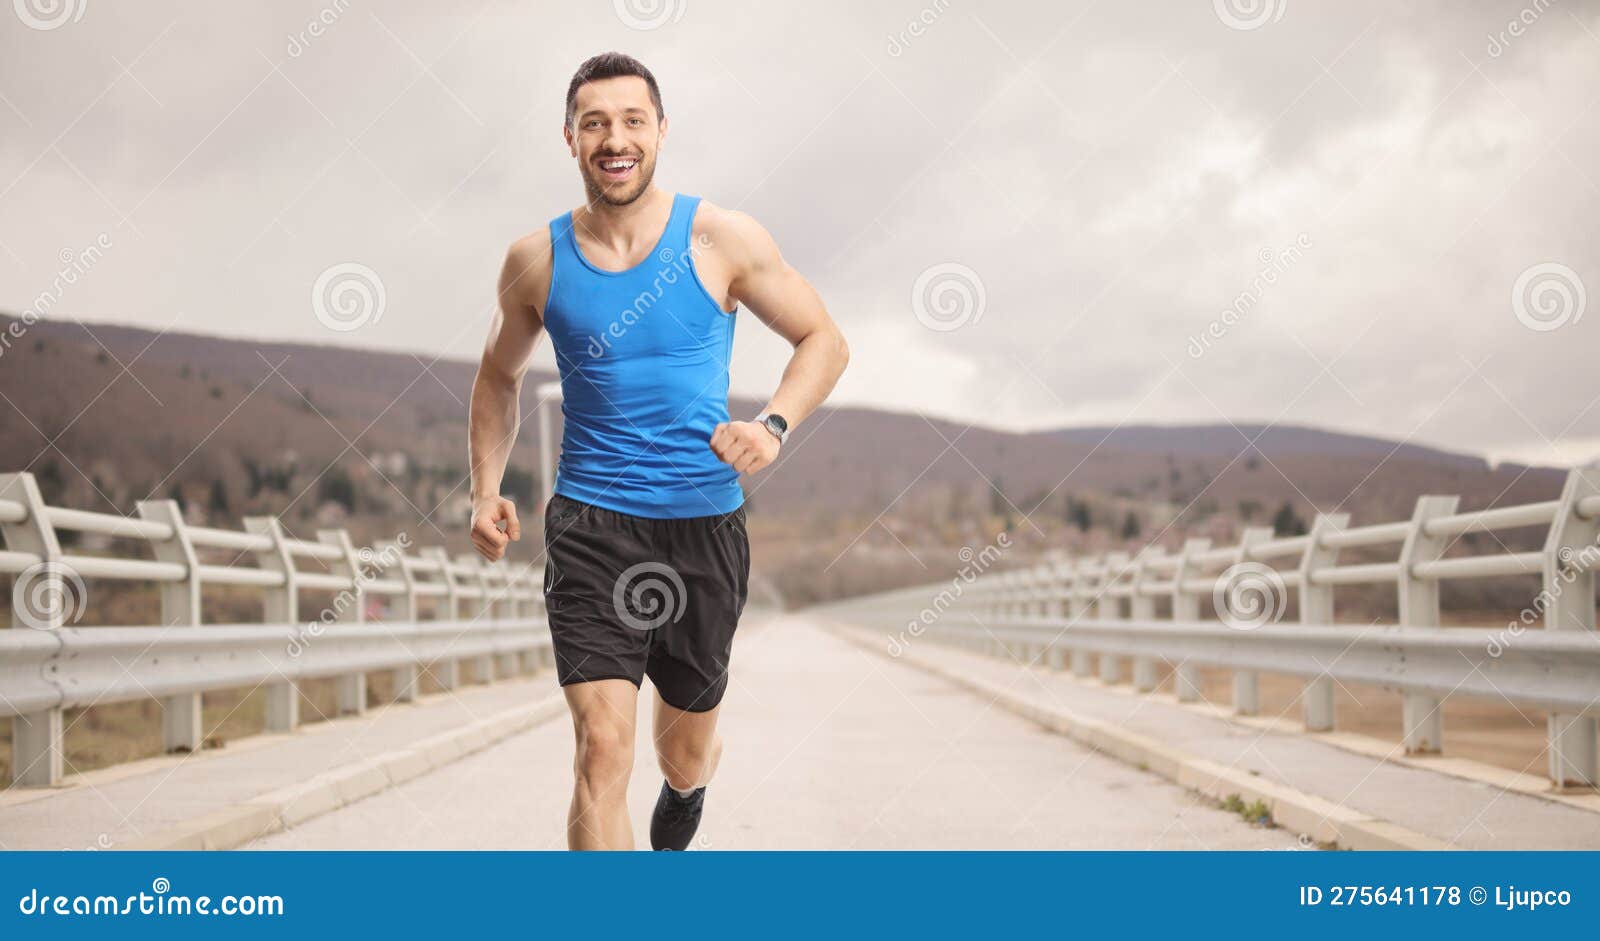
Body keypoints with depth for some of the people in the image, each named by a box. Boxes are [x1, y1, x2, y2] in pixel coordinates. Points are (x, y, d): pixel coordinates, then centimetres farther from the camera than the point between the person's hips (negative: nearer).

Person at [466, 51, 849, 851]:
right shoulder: (537, 260, 0)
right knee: (602, 750, -16)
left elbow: (824, 341, 3)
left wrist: (774, 425, -16)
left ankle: (686, 786, 56)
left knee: (685, 748, 19)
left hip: (704, 522, 1)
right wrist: (486, 491, 4)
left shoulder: (722, 241, -5)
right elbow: (499, 376, 17)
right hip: (589, 524, 0)